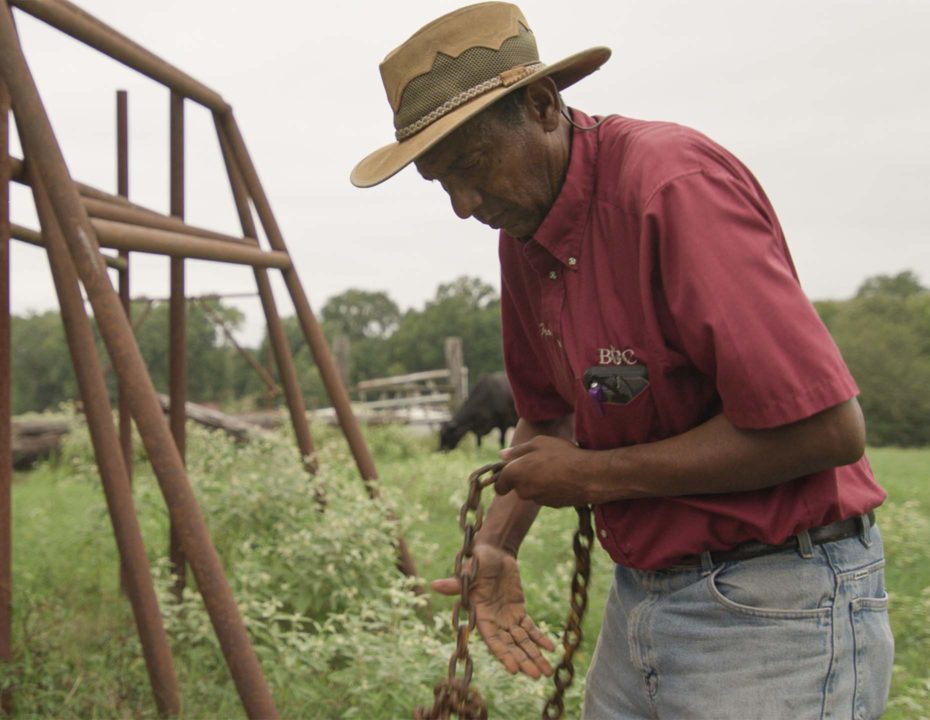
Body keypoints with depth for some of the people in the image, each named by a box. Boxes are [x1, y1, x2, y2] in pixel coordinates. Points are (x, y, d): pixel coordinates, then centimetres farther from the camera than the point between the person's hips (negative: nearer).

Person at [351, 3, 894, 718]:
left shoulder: (673, 183, -21)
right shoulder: (523, 237, 6)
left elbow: (828, 427, -25)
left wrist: (596, 474, -16)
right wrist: (497, 543, 3)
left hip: (775, 605, -8)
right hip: (640, 598, 8)